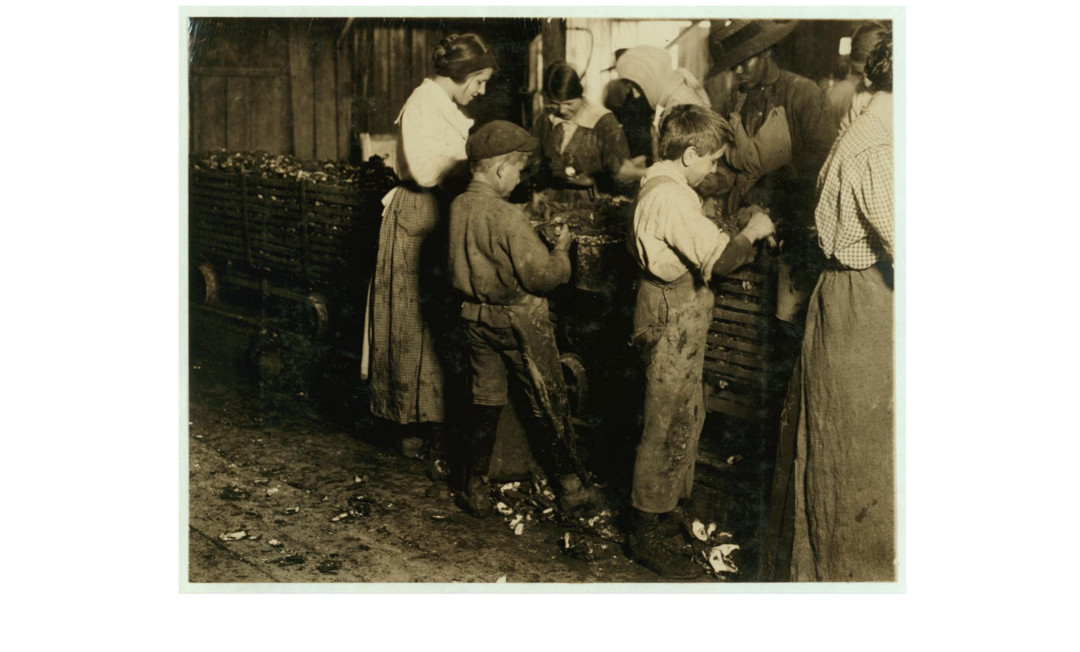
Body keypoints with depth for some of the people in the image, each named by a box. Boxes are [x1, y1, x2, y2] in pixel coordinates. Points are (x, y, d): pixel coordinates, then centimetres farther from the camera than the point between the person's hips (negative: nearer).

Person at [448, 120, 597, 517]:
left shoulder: (458, 208, -4)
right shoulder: (508, 218, -25)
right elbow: (542, 276, -23)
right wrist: (561, 250, -4)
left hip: (476, 317, 6)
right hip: (519, 320, -6)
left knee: (485, 401, 17)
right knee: (548, 404, 10)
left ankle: (475, 490, 23)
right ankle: (571, 485, 24)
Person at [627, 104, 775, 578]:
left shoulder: (663, 186, 13)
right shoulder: (671, 195, -22)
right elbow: (717, 258, -28)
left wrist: (738, 232, 7)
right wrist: (751, 233, -12)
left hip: (679, 318, 11)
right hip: (673, 321, -11)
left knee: (687, 417, 20)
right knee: (669, 426, -3)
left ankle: (665, 512, 34)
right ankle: (649, 535, 8)